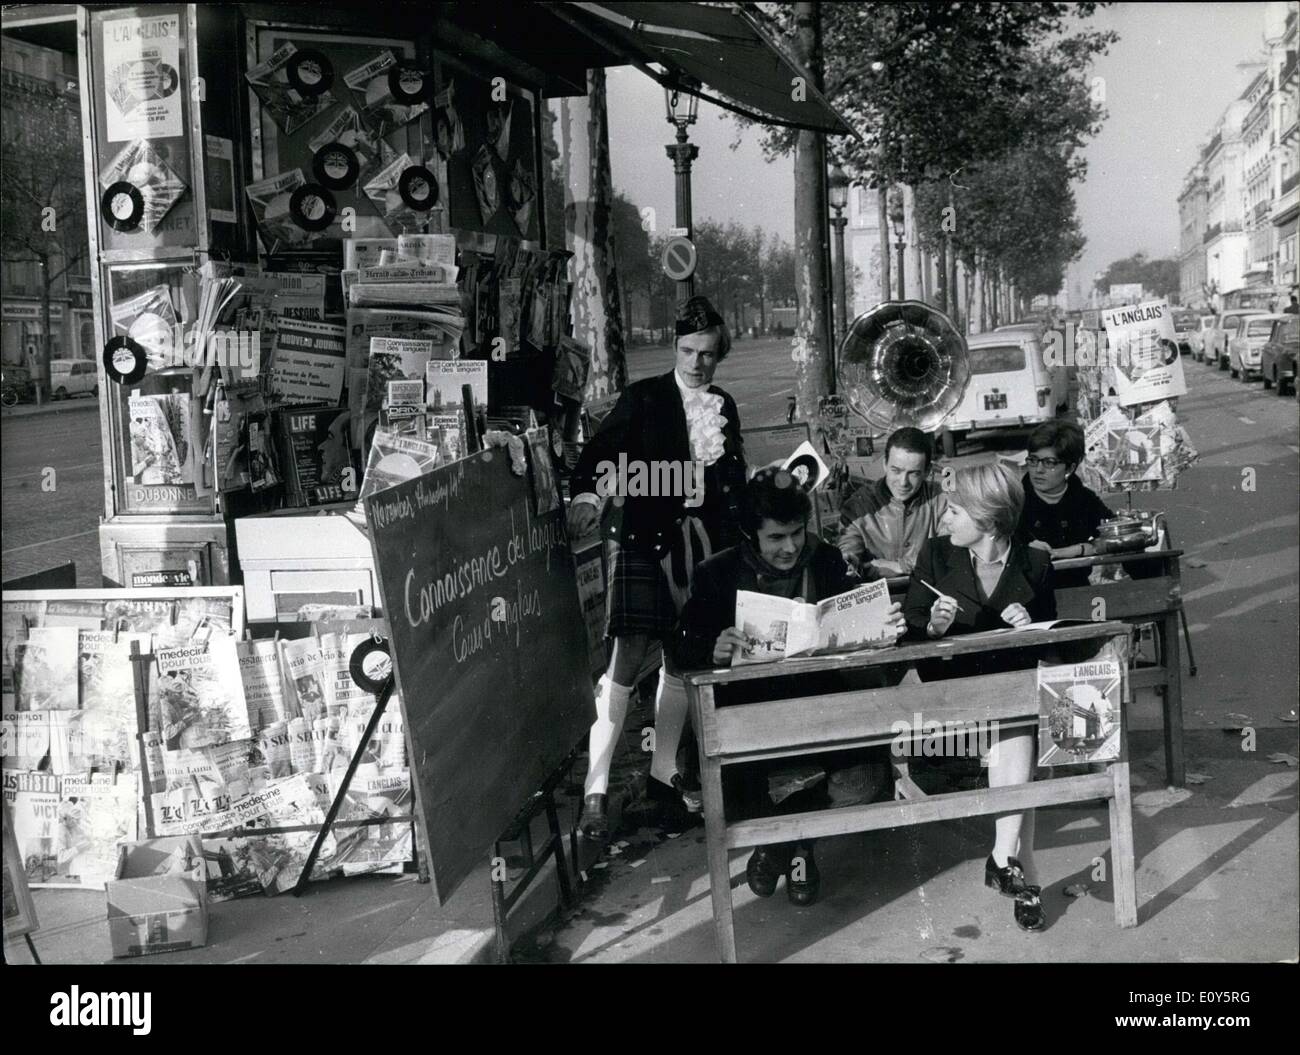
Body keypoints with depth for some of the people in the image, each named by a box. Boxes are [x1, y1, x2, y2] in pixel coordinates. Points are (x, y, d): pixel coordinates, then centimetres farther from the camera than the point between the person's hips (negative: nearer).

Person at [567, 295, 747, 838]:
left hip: (703, 538, 6)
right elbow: (600, 449, -14)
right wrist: (586, 493, -34)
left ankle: (663, 772, 25)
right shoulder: (644, 397, -2)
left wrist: (736, 543, 8)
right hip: (645, 533, -5)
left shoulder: (725, 407, 13)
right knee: (629, 655, -13)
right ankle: (595, 789, -10)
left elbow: (734, 479, 16)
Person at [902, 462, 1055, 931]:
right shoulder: (936, 555, 5)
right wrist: (932, 626, -16)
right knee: (1015, 729, -29)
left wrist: (1029, 625, -7)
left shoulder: (1034, 564, 6)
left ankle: (1004, 857, -27)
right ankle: (1022, 870, -27)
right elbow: (906, 628, 5)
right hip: (955, 685, -1)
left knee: (1015, 728, -32)